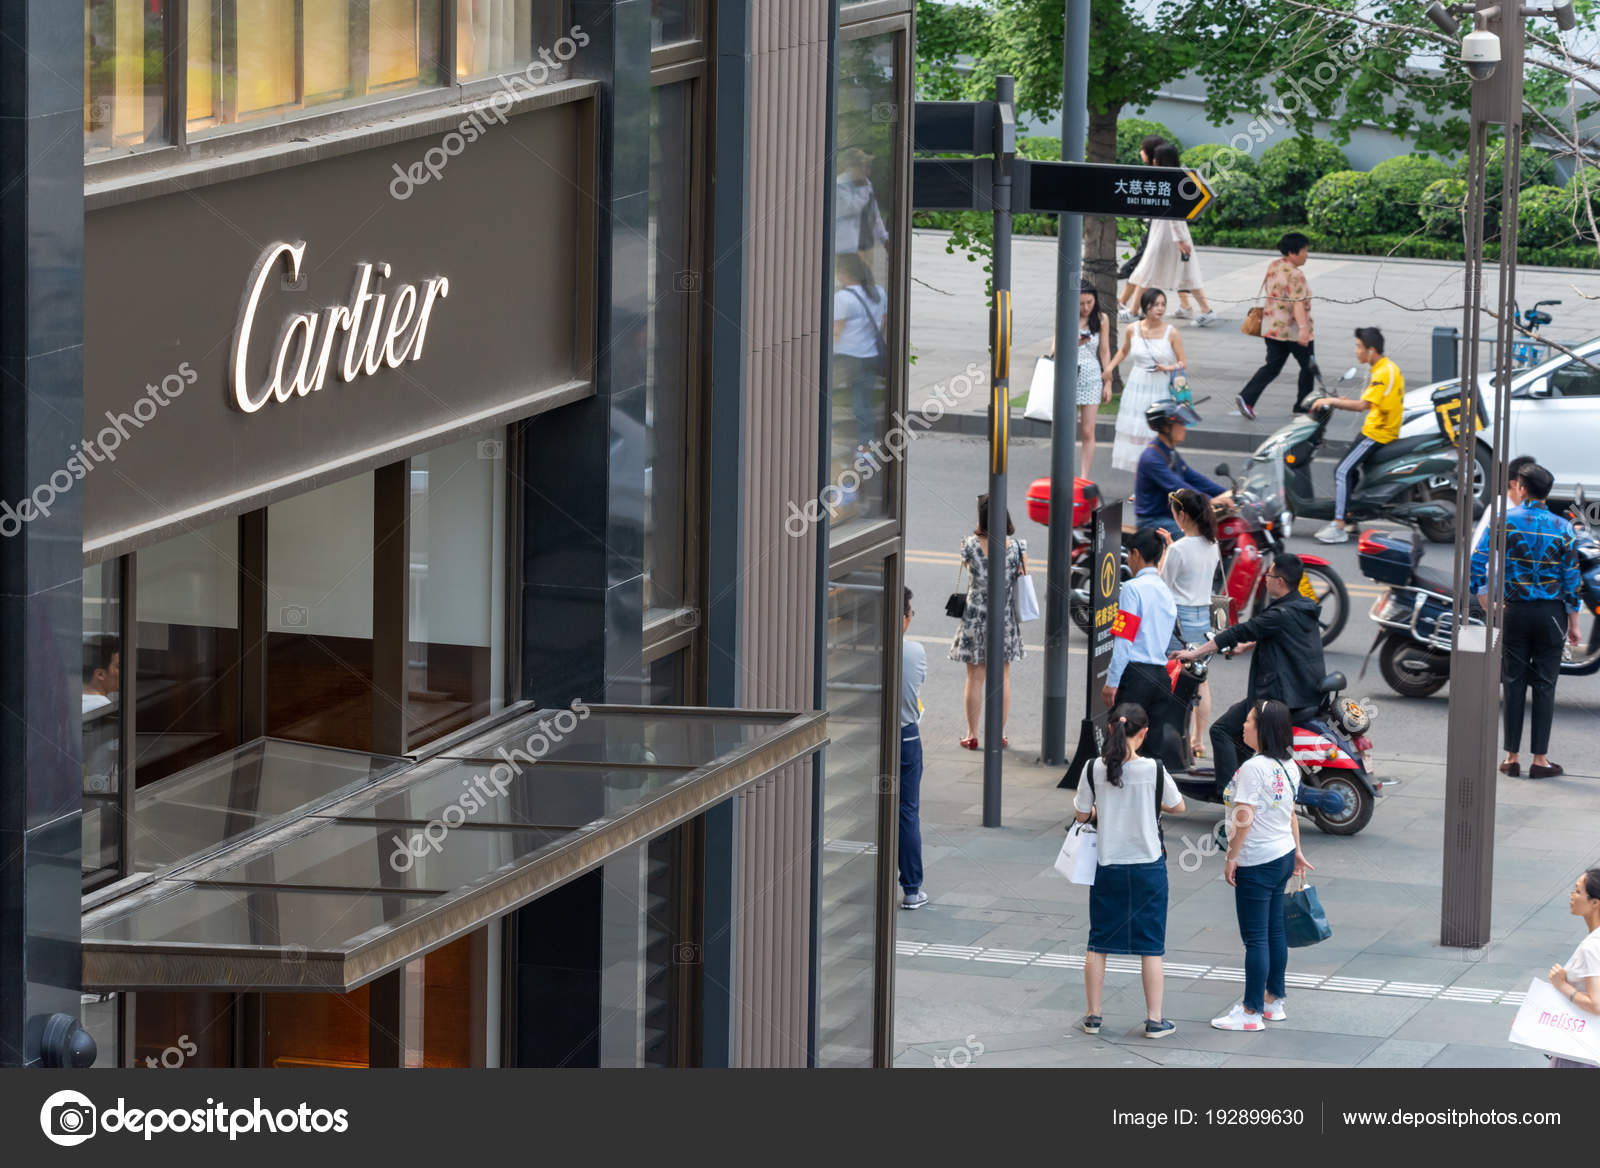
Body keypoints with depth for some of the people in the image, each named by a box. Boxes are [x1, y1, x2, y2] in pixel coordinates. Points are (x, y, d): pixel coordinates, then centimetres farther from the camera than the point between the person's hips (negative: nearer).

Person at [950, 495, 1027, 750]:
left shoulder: (971, 545, -12)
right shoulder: (1016, 546, -9)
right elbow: (1023, 576, -1)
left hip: (976, 616, -2)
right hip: (1005, 617, 2)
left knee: (975, 678, 6)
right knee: (1002, 678, 11)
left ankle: (972, 735, 9)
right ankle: (999, 735, 16)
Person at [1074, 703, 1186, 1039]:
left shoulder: (1094, 768, -9)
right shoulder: (1154, 770, -13)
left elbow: (1081, 815, 1)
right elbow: (1178, 807, 2)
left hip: (1106, 866, 2)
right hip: (1147, 866, -2)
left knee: (1098, 943, 13)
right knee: (1151, 945, 8)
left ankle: (1092, 1015, 19)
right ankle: (1154, 1020, 10)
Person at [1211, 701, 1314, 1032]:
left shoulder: (1253, 768, -21)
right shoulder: (1288, 766, 6)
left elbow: (1244, 818, -21)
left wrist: (1231, 858, -13)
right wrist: (1297, 851, 25)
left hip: (1257, 863, -9)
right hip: (1282, 856, 9)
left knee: (1255, 938, -3)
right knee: (1275, 930, 17)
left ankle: (1252, 1011, 2)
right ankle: (1274, 1001, 26)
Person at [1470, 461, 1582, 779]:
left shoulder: (1504, 522, -4)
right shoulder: (1563, 528, -1)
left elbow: (1477, 565, -10)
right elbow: (1571, 578, -1)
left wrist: (1487, 606, -1)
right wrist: (1573, 622, 6)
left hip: (1515, 610, 0)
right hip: (1551, 614, 0)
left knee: (1514, 683, 6)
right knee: (1544, 685, 4)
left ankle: (1512, 757, 8)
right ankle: (1540, 759, 4)